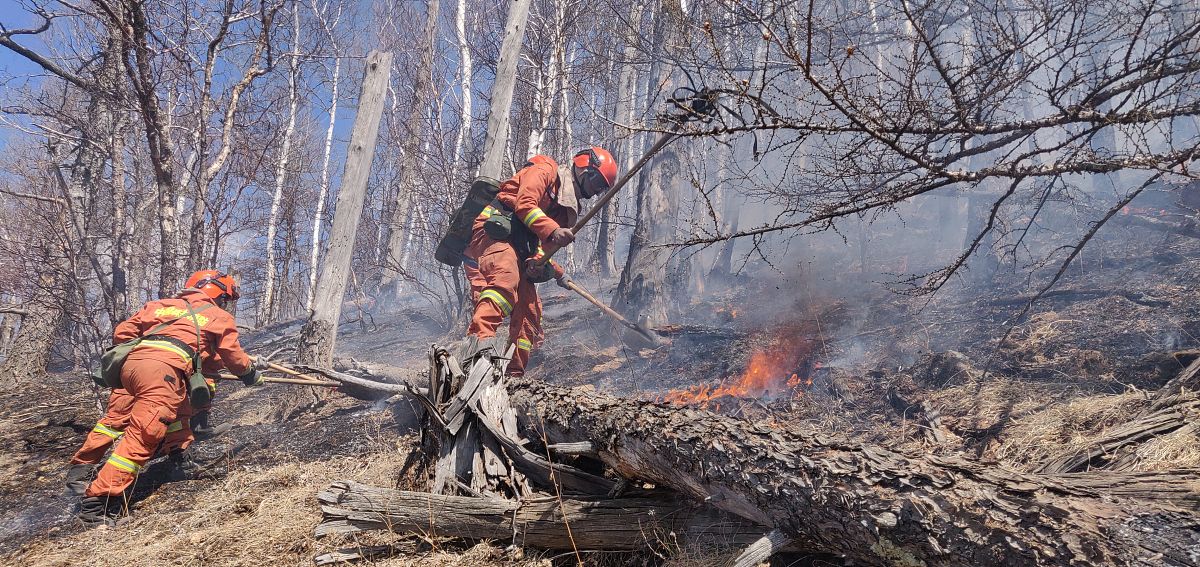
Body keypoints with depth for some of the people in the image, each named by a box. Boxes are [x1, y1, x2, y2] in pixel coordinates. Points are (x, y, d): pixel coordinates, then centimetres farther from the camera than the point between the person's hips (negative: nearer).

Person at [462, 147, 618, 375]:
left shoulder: (568, 207, 26)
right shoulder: (545, 170, 4)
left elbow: (541, 240, 14)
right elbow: (525, 204, -14)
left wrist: (541, 261, -9)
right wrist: (552, 231, -26)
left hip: (517, 250, 9)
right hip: (492, 233, -9)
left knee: (529, 312, 1)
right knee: (506, 279, -36)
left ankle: (513, 375, 4)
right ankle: (479, 339, -53)